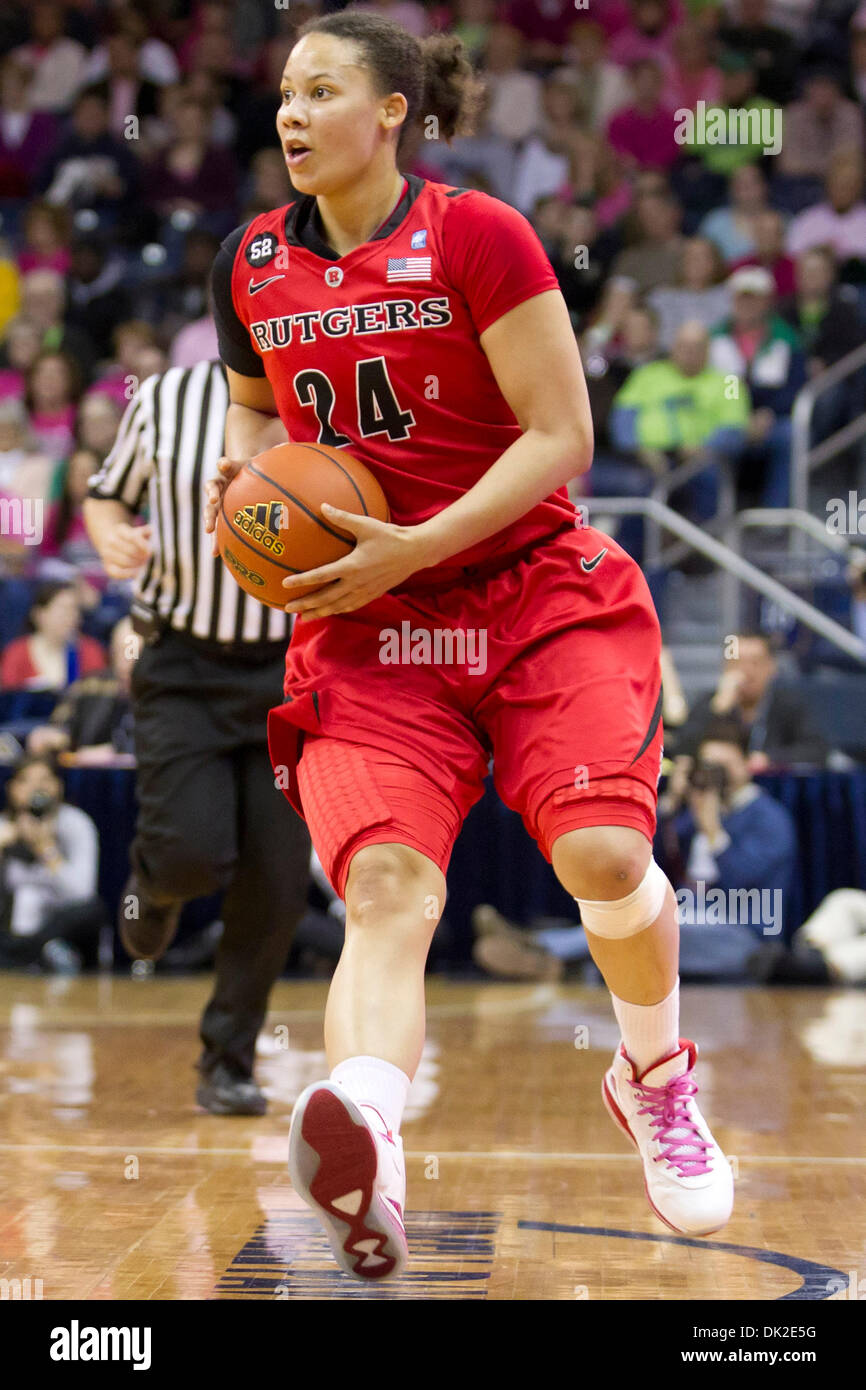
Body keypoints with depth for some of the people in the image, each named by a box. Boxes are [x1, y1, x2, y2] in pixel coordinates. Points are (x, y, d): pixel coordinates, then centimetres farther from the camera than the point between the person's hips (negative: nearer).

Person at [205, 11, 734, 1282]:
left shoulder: (477, 237, -8)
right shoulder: (252, 263, 8)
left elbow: (560, 436, -10)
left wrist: (416, 548, -19)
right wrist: (246, 474, 3)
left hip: (533, 591, -2)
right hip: (361, 623, 2)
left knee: (604, 855, -19)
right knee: (388, 890, -21)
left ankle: (656, 1080, 14)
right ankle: (367, 1168, -46)